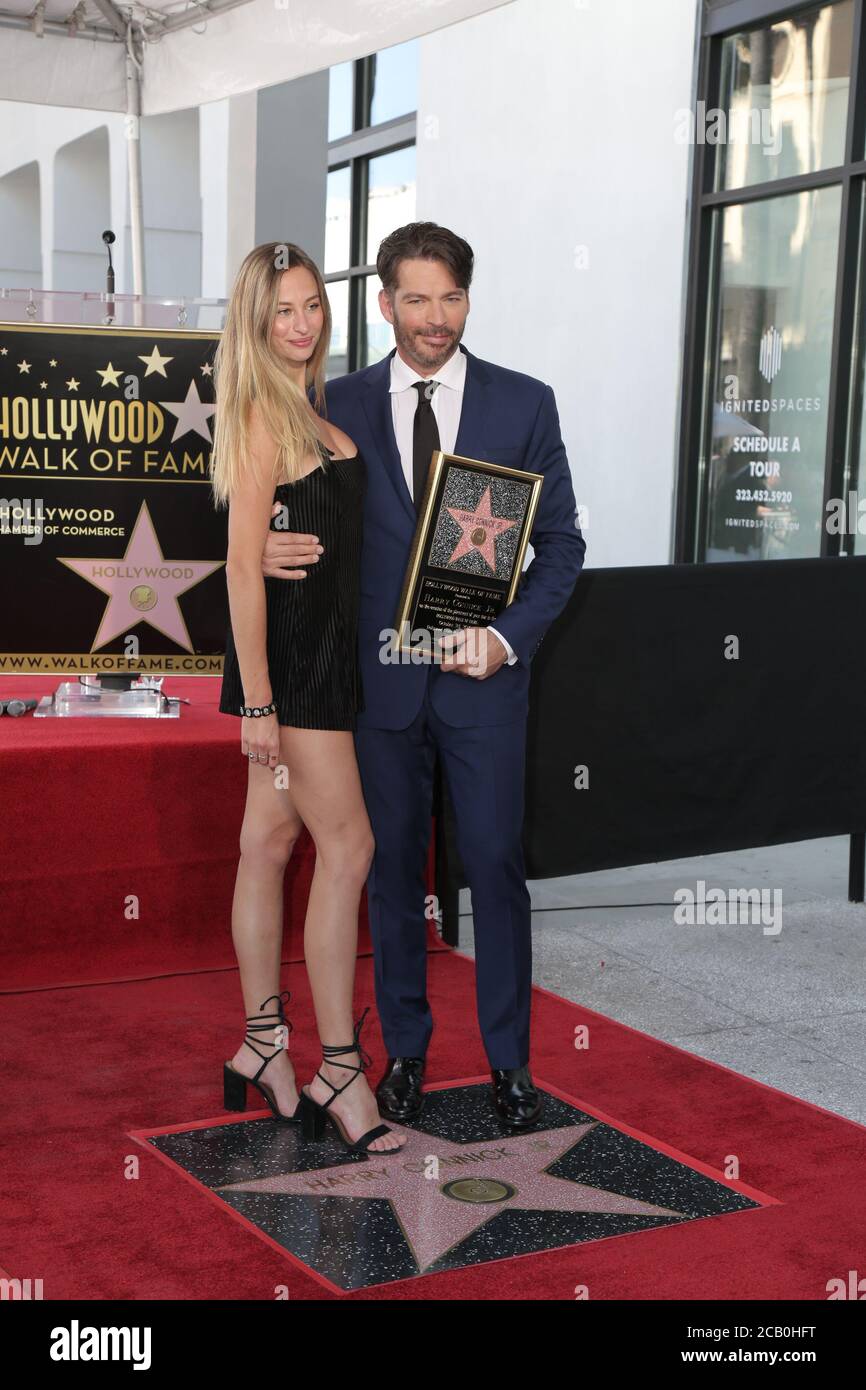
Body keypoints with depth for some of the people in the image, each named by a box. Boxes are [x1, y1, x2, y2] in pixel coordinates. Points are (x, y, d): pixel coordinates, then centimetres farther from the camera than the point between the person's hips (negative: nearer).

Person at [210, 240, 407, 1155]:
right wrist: (255, 696, -20)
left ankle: (264, 1047, 21)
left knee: (269, 841, 12)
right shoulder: (261, 413, -13)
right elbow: (243, 564, -17)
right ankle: (339, 1070, 1)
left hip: (318, 646, 9)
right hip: (288, 650, -9)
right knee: (347, 845, -7)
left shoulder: (310, 410, 15)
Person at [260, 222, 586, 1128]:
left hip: (484, 674, -1)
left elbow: (561, 544, 3)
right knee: (392, 866, 10)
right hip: (380, 675, 1)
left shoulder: (524, 404, 1)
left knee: (495, 864, 2)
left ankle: (509, 1058, 18)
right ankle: (404, 1049, 25)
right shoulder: (340, 405, 3)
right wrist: (278, 554, -16)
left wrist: (509, 638, -11)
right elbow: (320, 532, 7)